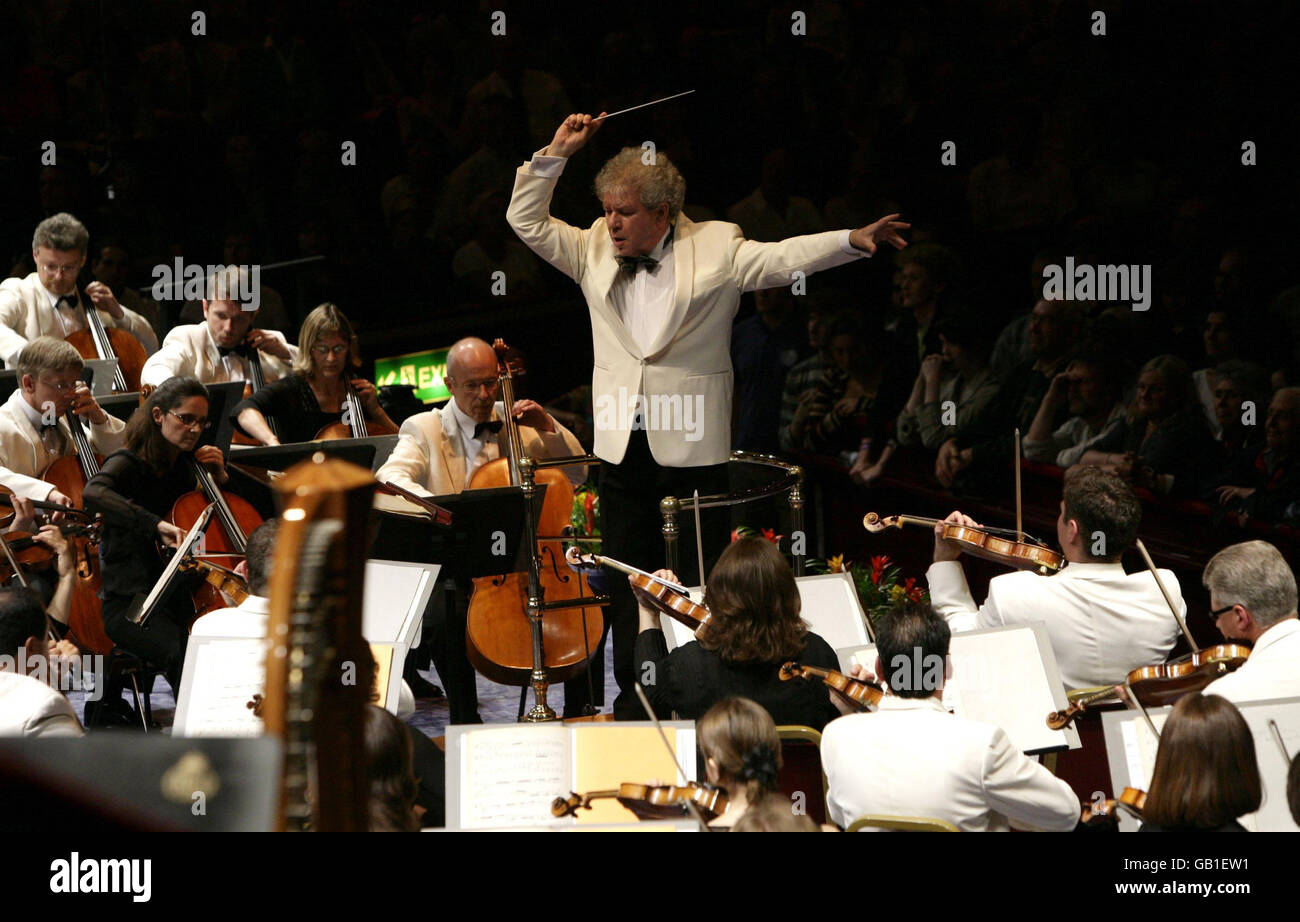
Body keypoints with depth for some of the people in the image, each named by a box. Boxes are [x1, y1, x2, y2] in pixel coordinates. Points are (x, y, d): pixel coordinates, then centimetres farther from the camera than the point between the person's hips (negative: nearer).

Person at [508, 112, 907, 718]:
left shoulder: (716, 248, -1)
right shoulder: (594, 250, 11)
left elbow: (785, 259, -9)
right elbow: (527, 221, 11)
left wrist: (854, 241, -22)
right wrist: (556, 154, 2)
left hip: (693, 445, -4)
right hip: (622, 445, 4)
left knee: (703, 577, 0)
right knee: (627, 576, 8)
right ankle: (634, 697, 17)